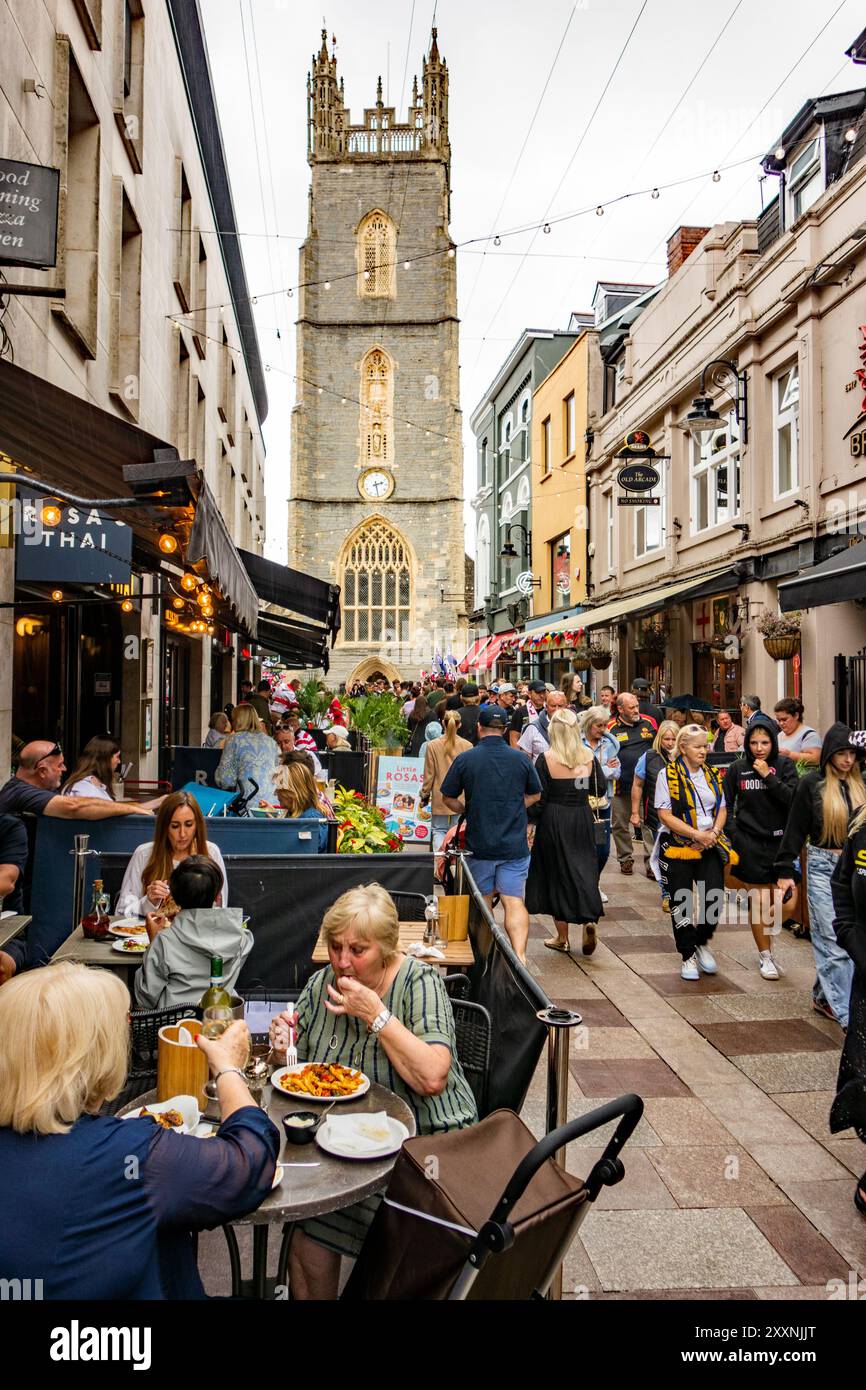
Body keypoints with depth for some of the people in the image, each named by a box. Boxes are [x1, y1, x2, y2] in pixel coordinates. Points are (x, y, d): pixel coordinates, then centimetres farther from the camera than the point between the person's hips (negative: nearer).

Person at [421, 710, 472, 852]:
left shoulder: (432, 745, -7)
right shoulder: (467, 746, -6)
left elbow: (429, 774, -2)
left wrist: (425, 795, 10)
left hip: (440, 797, 0)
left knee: (439, 831, 9)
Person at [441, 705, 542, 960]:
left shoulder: (465, 759, -7)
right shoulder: (521, 759, -2)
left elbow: (448, 798, 1)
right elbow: (534, 795, 12)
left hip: (479, 843, 0)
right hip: (515, 844, 0)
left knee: (484, 901, 16)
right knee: (514, 901, -1)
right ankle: (520, 955, -17)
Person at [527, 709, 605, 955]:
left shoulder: (546, 758, -12)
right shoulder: (588, 756, -3)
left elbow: (539, 797, -11)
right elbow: (600, 788, 4)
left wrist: (530, 823, -2)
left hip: (553, 821, -2)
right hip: (582, 818, 2)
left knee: (557, 873, 9)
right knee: (584, 867, 13)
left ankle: (562, 937, 17)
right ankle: (589, 917, -11)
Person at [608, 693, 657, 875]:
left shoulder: (648, 723, 6)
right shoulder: (611, 729, -3)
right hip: (621, 785, -1)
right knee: (620, 825, 9)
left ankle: (652, 861, 9)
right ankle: (626, 858, 24)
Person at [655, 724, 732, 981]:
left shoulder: (712, 774, 10)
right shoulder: (668, 775, -7)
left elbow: (721, 809, 13)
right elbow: (665, 815, -13)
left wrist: (714, 832, -7)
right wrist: (697, 834, -17)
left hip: (710, 848, 4)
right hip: (677, 848, -4)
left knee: (714, 898, -6)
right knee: (681, 904, 4)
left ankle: (702, 943, 21)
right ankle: (688, 956, 20)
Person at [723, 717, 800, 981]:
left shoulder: (784, 766, 0)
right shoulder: (737, 769, 1)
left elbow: (794, 799, -13)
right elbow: (725, 806, 6)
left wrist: (768, 776, -15)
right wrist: (735, 835, -3)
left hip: (782, 842, 0)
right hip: (751, 845, 0)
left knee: (788, 905, -7)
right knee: (758, 902, 7)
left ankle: (768, 922, 27)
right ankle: (765, 955, 25)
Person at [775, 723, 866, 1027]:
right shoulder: (812, 784, -3)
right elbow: (795, 829, -1)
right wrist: (785, 870, -3)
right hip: (822, 867, -3)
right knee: (835, 940, -4)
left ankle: (823, 996, 23)